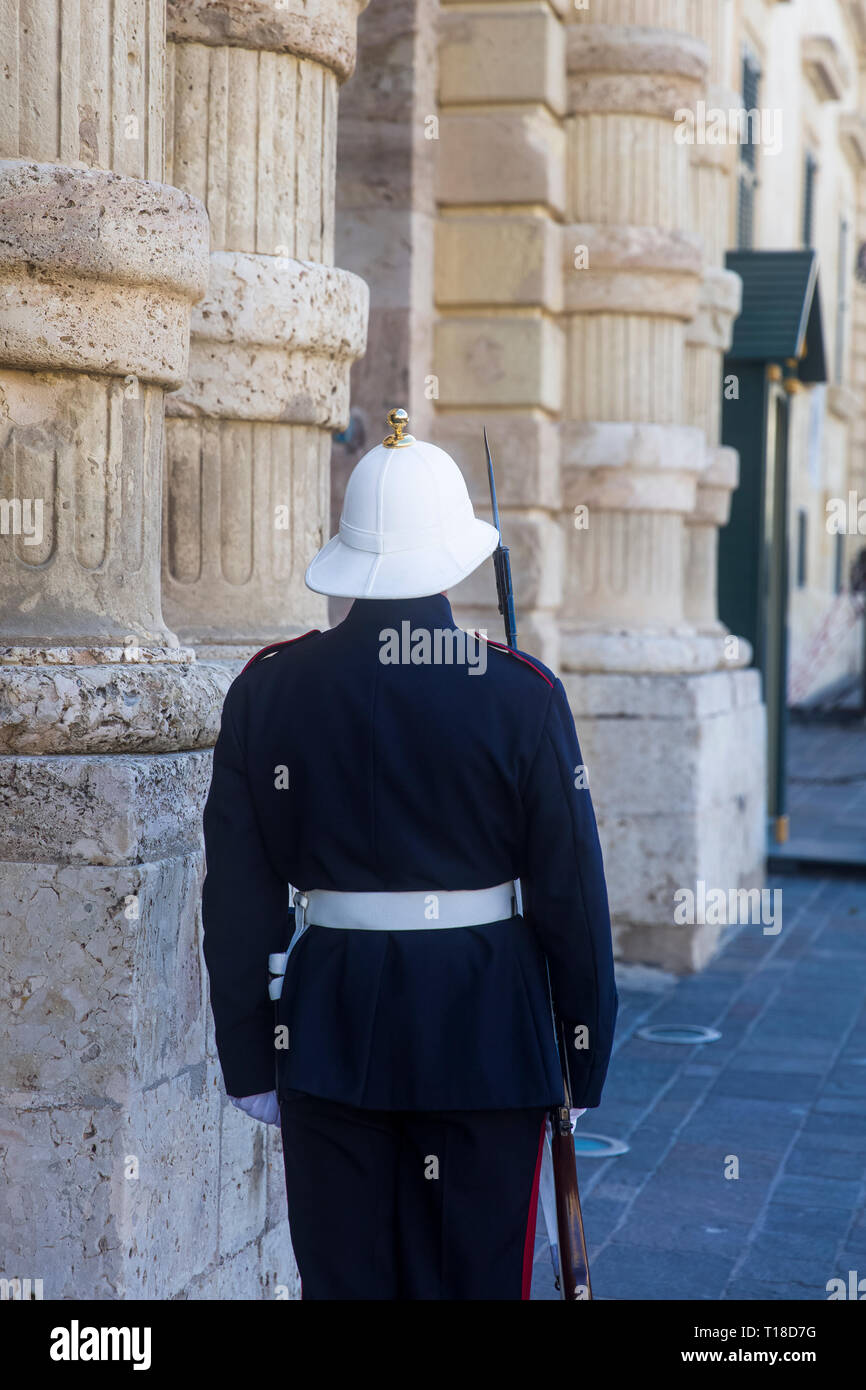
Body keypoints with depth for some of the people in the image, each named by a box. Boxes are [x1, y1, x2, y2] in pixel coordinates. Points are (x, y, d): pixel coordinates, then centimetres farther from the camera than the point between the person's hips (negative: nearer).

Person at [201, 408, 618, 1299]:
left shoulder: (269, 688, -3)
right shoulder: (522, 694, -9)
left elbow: (237, 894, -1)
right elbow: (571, 890, -5)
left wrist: (249, 1059, 7)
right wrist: (587, 1054, 6)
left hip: (332, 1025, 2)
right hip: (488, 1027, -1)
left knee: (341, 1272, 11)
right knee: (477, 1272, 9)